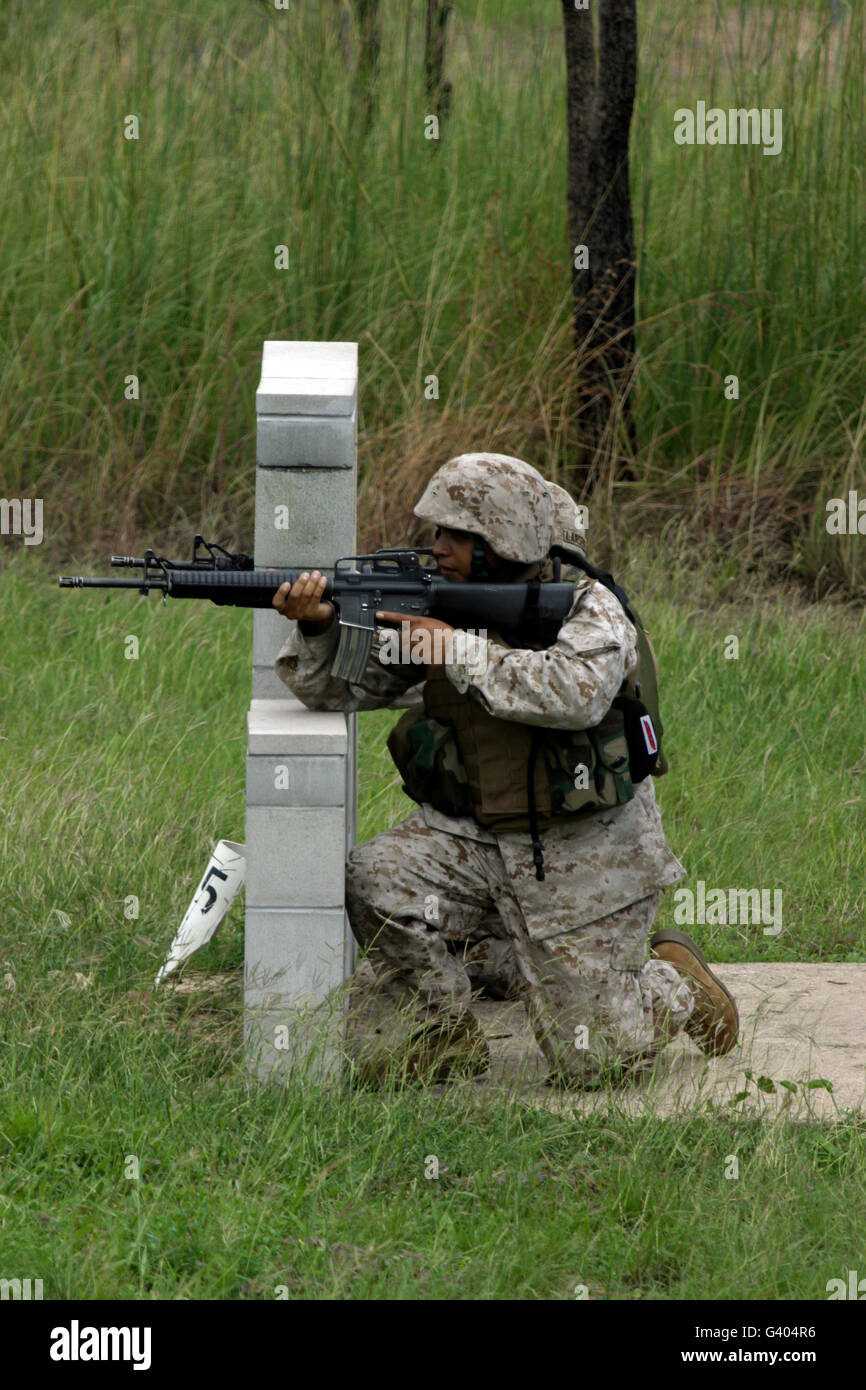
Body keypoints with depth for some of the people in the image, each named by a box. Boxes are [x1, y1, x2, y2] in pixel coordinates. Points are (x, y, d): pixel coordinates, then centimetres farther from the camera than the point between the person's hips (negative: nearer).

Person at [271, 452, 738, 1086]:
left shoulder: (587, 608, -14)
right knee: (378, 876, -25)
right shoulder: (431, 605, 0)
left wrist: (457, 649, -30)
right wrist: (318, 625, -23)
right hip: (474, 837, 5)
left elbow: (575, 691, -35)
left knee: (593, 1060, -7)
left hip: (581, 854, -5)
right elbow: (338, 687, -1)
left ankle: (672, 983, 26)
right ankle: (438, 1032, -3)